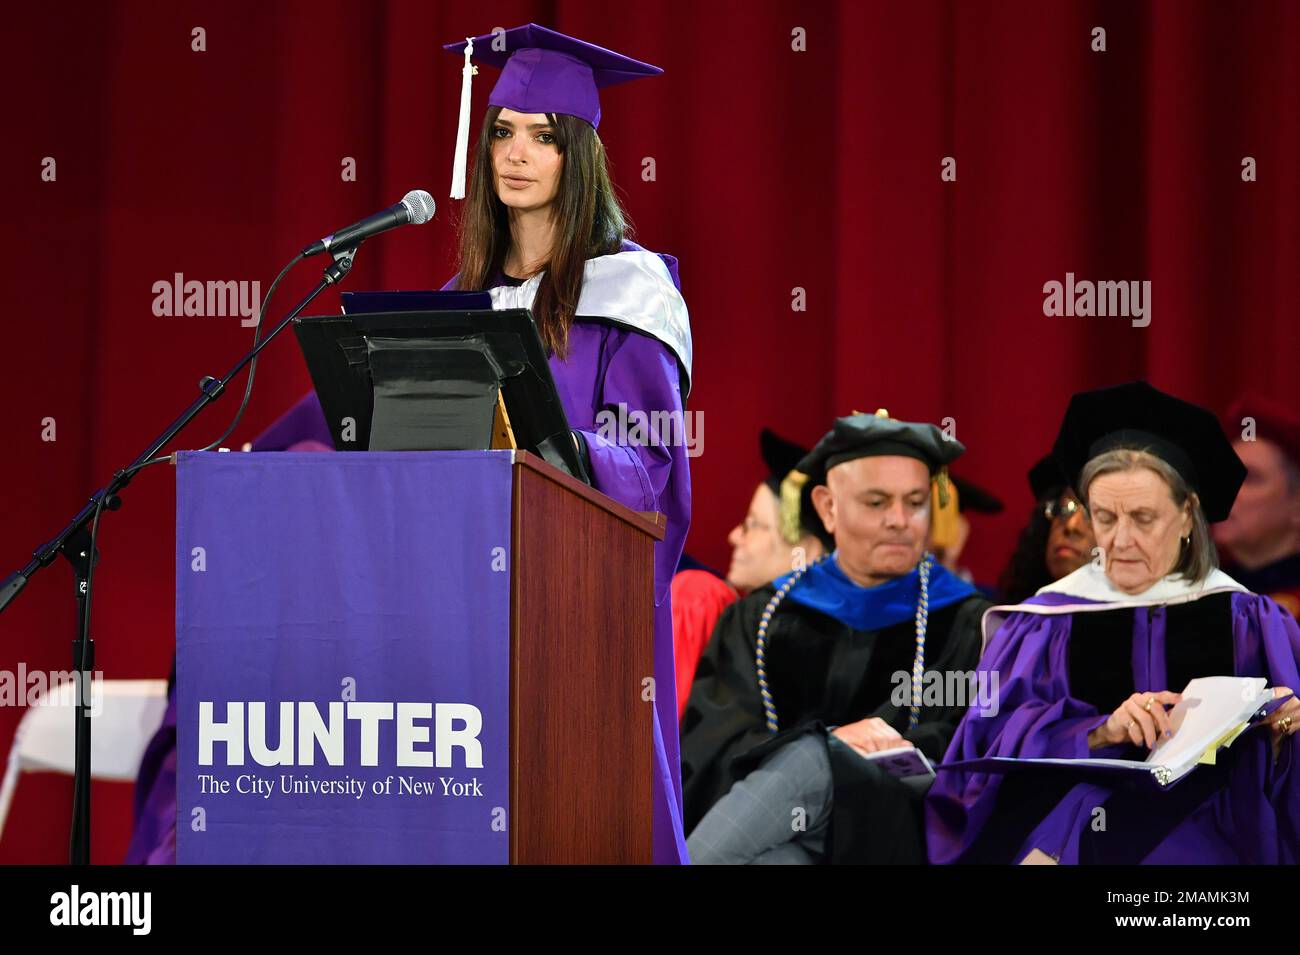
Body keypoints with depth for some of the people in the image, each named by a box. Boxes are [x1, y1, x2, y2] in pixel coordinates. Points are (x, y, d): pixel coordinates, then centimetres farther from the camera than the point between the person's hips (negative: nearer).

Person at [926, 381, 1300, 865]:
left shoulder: (1245, 622, 11)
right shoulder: (1050, 621, 11)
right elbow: (998, 742, 1)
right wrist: (1100, 731, -15)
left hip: (1203, 842, 2)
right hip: (1074, 842, -1)